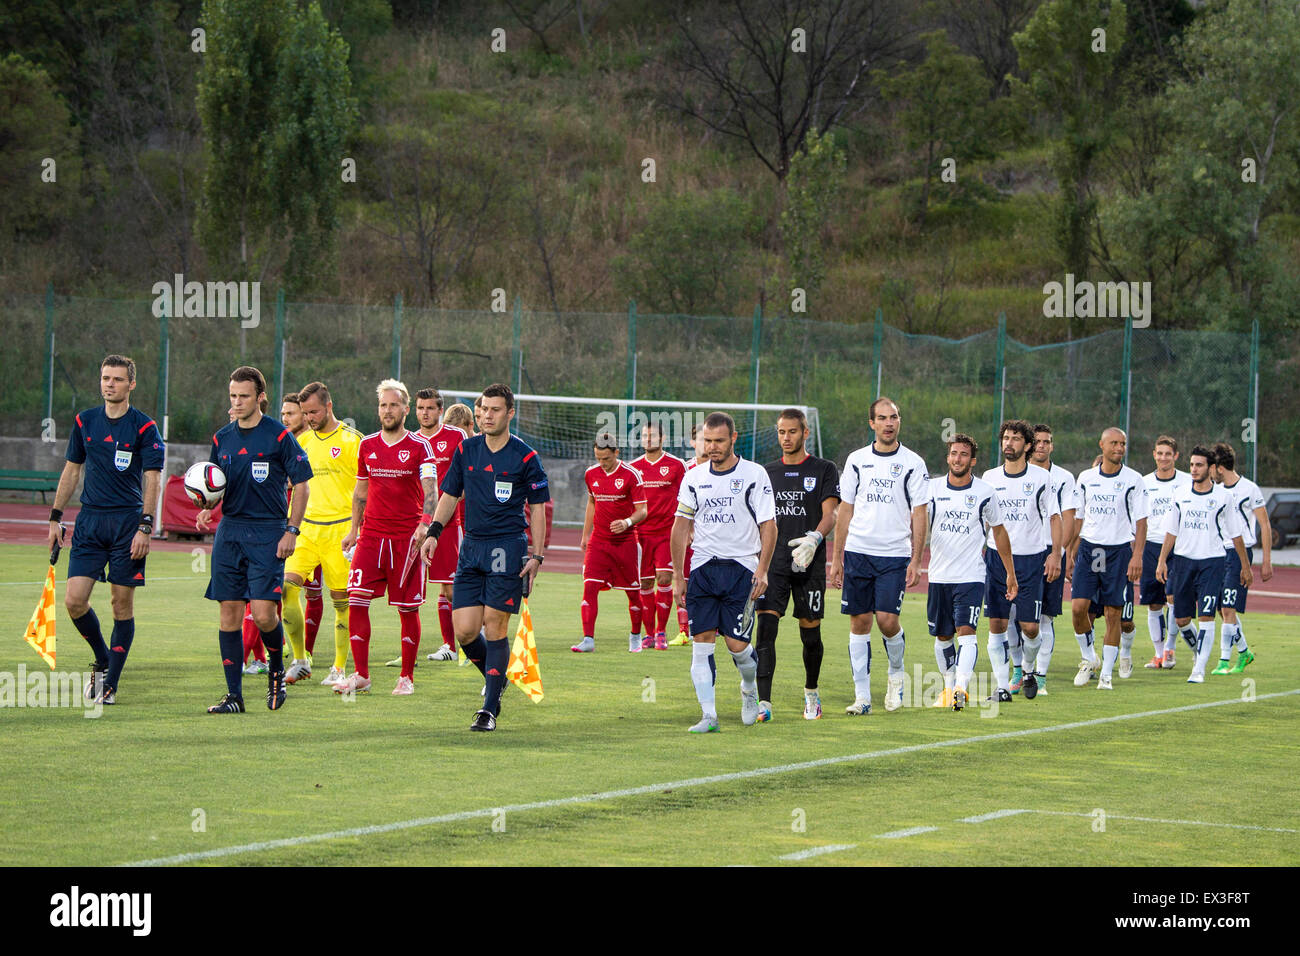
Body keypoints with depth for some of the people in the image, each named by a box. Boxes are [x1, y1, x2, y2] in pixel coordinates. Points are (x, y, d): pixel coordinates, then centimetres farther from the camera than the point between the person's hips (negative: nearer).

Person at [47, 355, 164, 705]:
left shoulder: (144, 427, -3)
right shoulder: (84, 422, 9)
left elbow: (152, 479, -7)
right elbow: (72, 470, 16)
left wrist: (145, 528, -15)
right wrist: (55, 518, 11)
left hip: (128, 522, -3)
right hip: (89, 520, 3)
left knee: (122, 604, -1)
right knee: (74, 600, -7)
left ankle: (110, 684, 7)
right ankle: (102, 660, 17)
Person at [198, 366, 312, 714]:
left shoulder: (279, 436, -4)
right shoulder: (222, 439, 10)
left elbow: (301, 485, -2)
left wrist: (291, 531, -8)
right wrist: (207, 510, 0)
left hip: (268, 534, -5)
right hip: (230, 531, 5)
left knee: (264, 614, -14)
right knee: (229, 613, 1)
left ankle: (277, 671, 15)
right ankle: (233, 695, 5)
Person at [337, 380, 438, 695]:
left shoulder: (419, 446, -2)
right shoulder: (367, 445, 11)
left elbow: (430, 489, -12)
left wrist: (425, 524, -27)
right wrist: (353, 530, 20)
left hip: (407, 537, -3)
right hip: (371, 535, 3)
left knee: (408, 609, 1)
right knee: (356, 601, -8)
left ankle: (407, 677, 12)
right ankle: (361, 675, -2)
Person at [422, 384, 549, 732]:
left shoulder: (525, 457, -2)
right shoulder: (465, 450, 9)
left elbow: (538, 507, 2)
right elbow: (450, 495, 16)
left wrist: (537, 556, -4)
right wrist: (433, 532, 2)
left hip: (508, 547, -4)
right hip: (471, 546, 4)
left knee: (494, 627, -8)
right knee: (464, 630, -2)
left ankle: (490, 709, -3)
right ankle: (496, 680, 25)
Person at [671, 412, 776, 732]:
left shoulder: (754, 475, -2)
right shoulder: (693, 478, 8)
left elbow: (768, 526, -3)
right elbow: (681, 527, 12)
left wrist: (762, 570, -12)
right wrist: (678, 577, 9)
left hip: (741, 568, -3)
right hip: (703, 568, 3)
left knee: (737, 644, -6)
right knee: (702, 640, -6)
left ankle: (750, 690, 26)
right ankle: (708, 715, -4)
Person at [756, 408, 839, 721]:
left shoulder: (824, 470, 2)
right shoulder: (767, 472, 13)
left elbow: (830, 514, -8)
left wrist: (814, 539, -26)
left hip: (809, 565, -2)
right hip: (773, 563, 2)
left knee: (810, 633, 6)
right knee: (765, 627, -12)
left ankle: (811, 693, 30)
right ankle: (764, 703, -18)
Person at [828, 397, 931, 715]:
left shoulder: (912, 463, 1)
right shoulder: (856, 460, 8)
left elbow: (919, 515, 1)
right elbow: (845, 510, 12)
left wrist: (915, 561, -6)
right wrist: (836, 558, 7)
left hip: (895, 555, -2)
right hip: (857, 553, 3)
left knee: (887, 619, -13)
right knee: (859, 622, 2)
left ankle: (896, 672, 16)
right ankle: (862, 696, 7)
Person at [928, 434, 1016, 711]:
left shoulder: (985, 492, 1)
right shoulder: (932, 488, 3)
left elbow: (999, 532, 12)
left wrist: (1010, 573, 14)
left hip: (972, 576, -3)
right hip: (939, 576, 3)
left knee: (966, 632, -18)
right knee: (942, 636, 10)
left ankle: (961, 688, -29)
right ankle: (949, 686, 27)